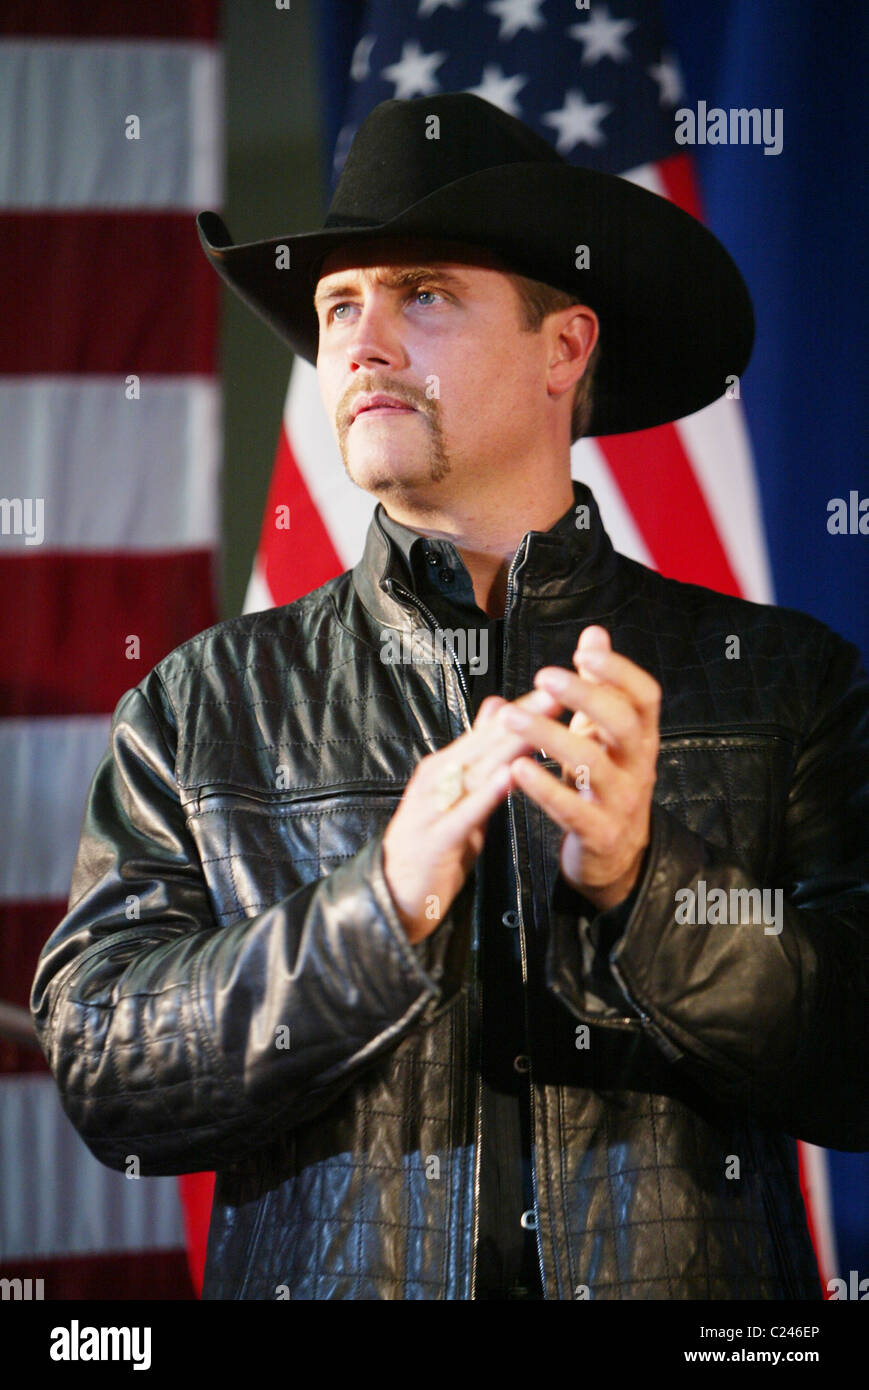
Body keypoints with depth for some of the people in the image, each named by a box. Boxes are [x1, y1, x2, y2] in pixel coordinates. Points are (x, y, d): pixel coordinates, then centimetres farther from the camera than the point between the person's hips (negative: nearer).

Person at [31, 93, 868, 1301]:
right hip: (326, 1279, 1)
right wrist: (381, 903, -13)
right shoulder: (201, 710, 9)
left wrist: (641, 884, -14)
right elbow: (102, 1069, -2)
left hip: (689, 1281, -1)